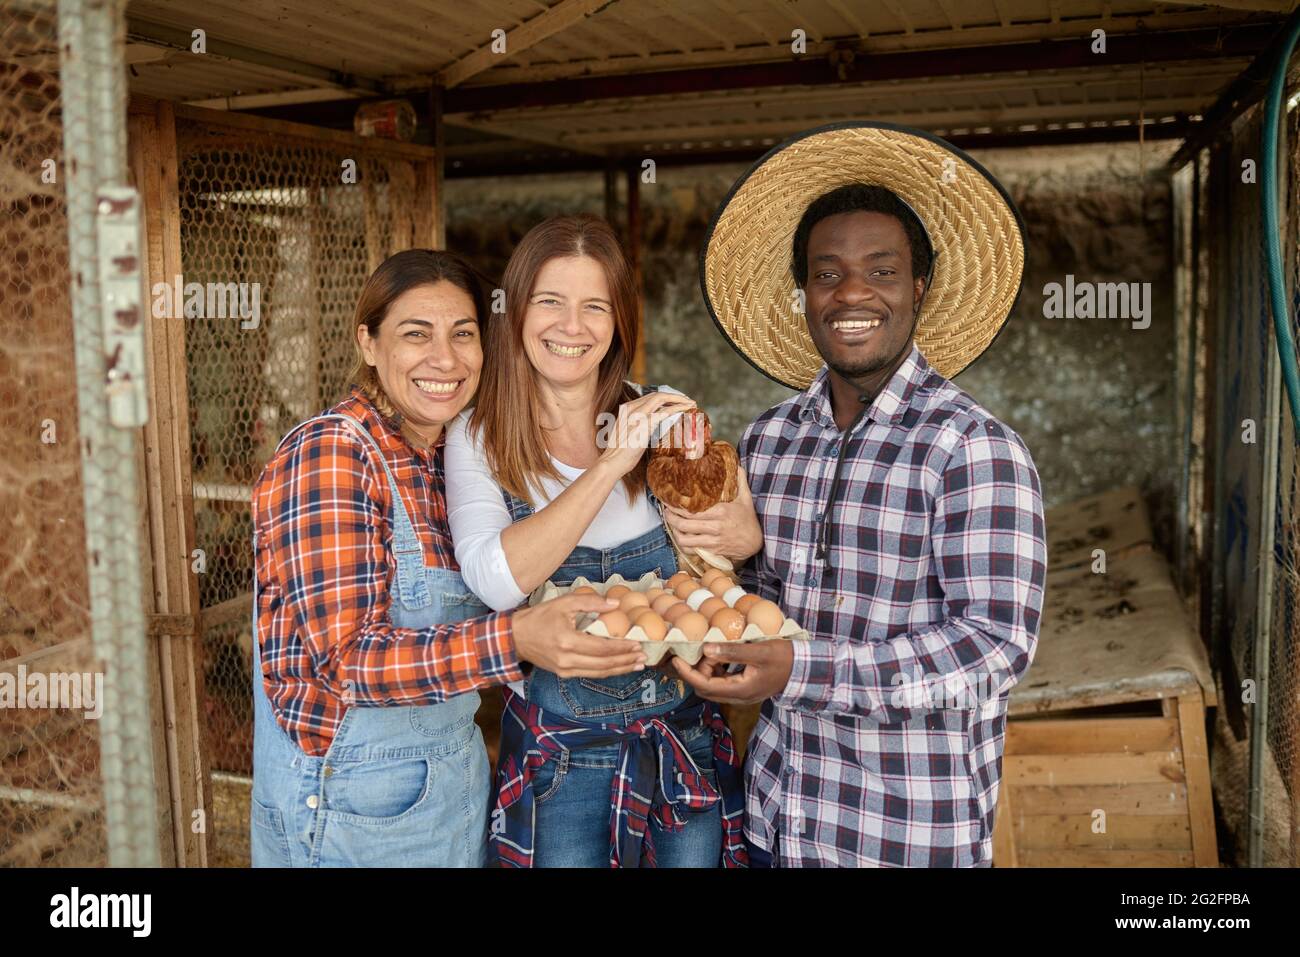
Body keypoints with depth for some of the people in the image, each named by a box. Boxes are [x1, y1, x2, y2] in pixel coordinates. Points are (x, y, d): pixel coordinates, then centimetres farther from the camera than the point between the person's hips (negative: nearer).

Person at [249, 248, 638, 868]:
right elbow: (346, 659, -25)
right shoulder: (330, 452, -19)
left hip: (456, 784, 7)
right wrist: (514, 639, -36)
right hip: (353, 800, -7)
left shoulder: (447, 460, 5)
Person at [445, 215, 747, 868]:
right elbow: (497, 581, -24)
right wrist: (612, 465, -26)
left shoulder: (662, 415, -2)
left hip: (685, 735, 2)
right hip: (561, 753, -2)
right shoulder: (478, 439, -7)